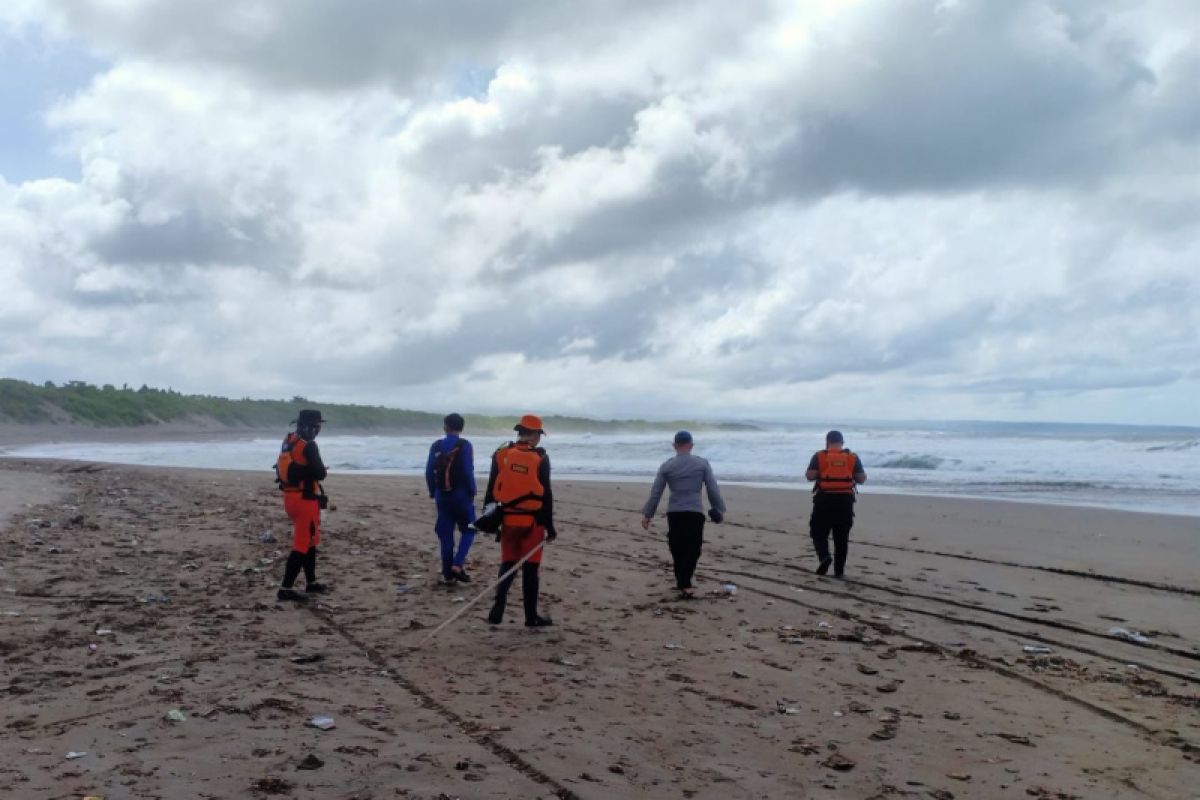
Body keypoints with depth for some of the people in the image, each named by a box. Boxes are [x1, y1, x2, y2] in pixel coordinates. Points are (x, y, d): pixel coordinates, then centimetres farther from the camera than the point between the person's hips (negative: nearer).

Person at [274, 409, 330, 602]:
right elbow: (320, 473, -19)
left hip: (290, 497, 9)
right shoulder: (309, 446, -19)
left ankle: (311, 583, 29)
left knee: (310, 540, 20)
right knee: (302, 544, -5)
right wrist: (323, 470, 3)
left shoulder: (288, 442, 8)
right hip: (305, 500, -9)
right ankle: (286, 589, -7)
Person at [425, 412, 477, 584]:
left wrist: (433, 492, 14)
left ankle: (448, 573, 11)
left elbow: (429, 472, 4)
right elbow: (468, 471, -14)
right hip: (461, 495, -4)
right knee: (468, 531, 10)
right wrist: (472, 492, -4)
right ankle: (458, 564, -7)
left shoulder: (436, 446, 3)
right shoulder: (464, 446, -9)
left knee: (445, 535, 9)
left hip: (442, 496, 4)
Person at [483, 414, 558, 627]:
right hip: (532, 521, -3)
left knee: (507, 565, 14)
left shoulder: (501, 454, 3)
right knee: (530, 569, 3)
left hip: (507, 519, 4)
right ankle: (531, 616, 9)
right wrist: (550, 526, 0)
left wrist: (488, 515, 12)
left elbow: (491, 489, 6)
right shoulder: (540, 458, -7)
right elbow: (546, 495, -5)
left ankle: (498, 610, 6)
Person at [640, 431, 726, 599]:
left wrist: (647, 514, 9)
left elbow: (655, 493, 3)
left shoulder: (666, 466, 3)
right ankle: (685, 584, -9)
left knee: (678, 551, 14)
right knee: (692, 550, 8)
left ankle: (683, 585, 20)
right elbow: (713, 489, 3)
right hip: (695, 513, -1)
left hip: (674, 514, 1)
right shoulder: (703, 464, 2)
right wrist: (719, 508, 14)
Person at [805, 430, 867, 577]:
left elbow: (810, 476, -8)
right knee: (842, 536, 11)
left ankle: (824, 557, -16)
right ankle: (839, 569, 13)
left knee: (819, 532, 9)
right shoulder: (853, 457, 2)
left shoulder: (819, 456, -2)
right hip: (845, 500, 2)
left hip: (824, 499, -2)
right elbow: (862, 479, 1)